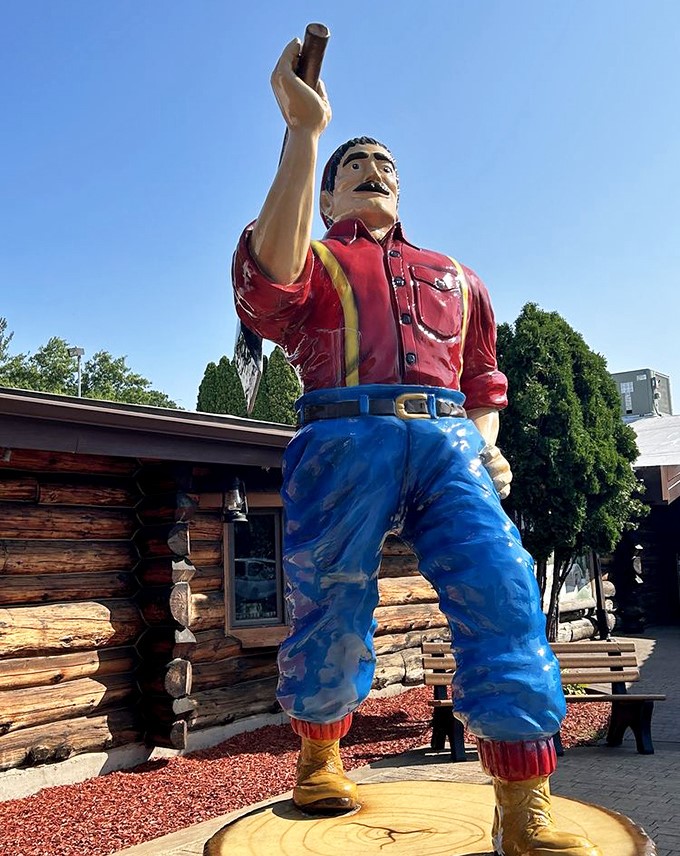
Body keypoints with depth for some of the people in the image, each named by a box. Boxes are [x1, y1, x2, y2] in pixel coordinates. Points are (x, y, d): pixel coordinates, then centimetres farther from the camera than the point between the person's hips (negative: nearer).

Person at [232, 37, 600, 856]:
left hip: (448, 441, 3)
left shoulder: (453, 277, 32)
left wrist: (488, 445, 9)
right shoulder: (313, 262, 19)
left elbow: (482, 381, 32)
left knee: (504, 596, -16)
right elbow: (268, 279, -9)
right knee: (331, 616, 1)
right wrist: (305, 130, -11)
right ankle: (319, 754, 30)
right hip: (345, 440, -2)